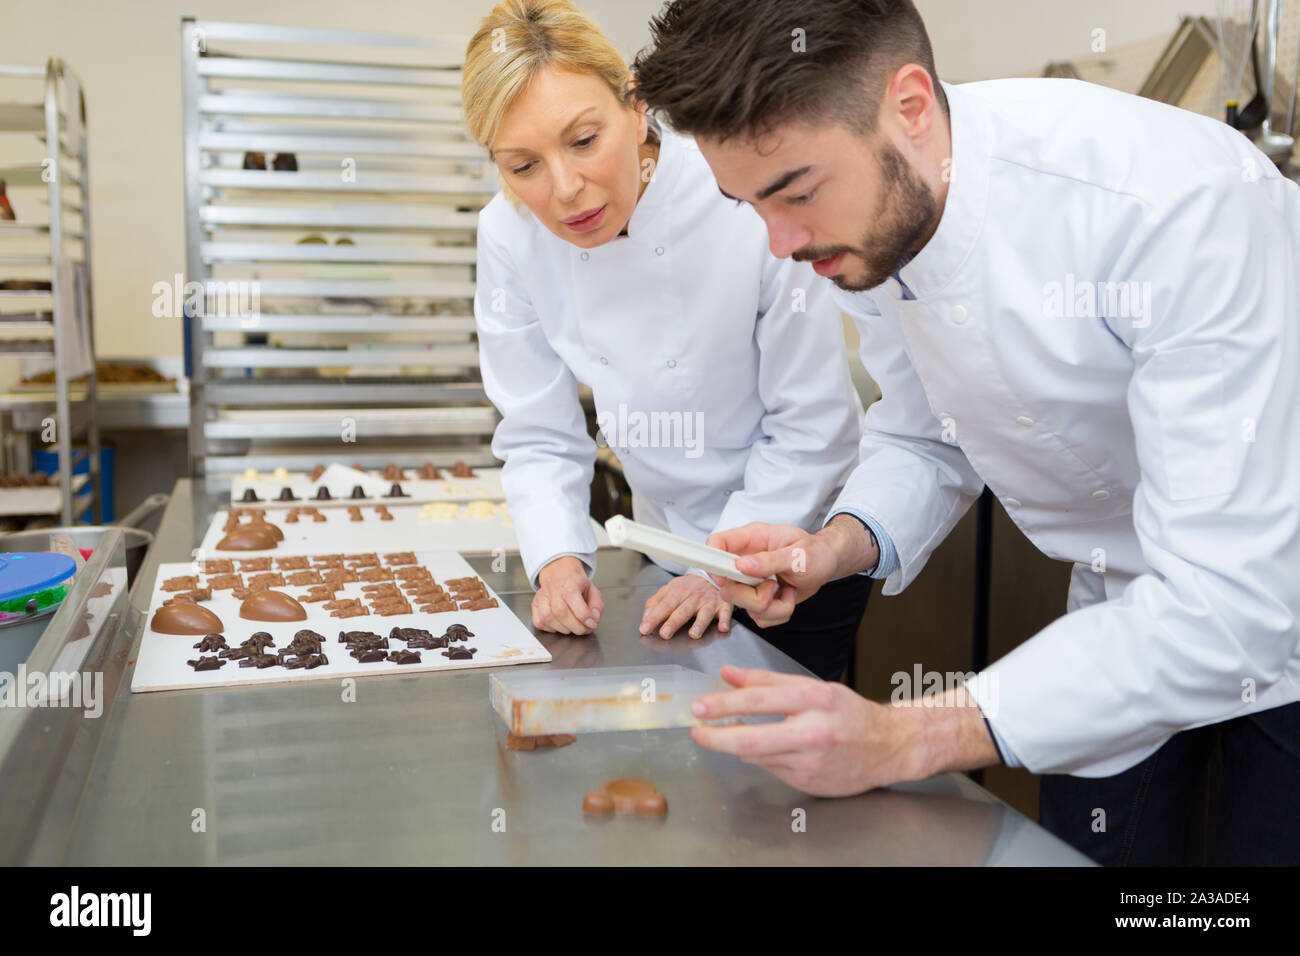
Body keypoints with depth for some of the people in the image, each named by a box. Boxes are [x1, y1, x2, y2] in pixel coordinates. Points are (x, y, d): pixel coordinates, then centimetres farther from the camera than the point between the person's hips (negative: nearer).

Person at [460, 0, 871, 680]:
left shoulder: (753, 204, -28)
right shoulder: (509, 236, -16)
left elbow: (812, 426, -18)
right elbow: (541, 438, -8)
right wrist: (559, 559, -24)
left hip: (801, 549, -3)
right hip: (670, 553, 4)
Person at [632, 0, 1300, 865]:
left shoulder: (1181, 205, -35)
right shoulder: (865, 214, -14)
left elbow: (1224, 608, -36)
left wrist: (902, 741, -40)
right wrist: (837, 547, -19)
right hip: (1122, 617, 5)